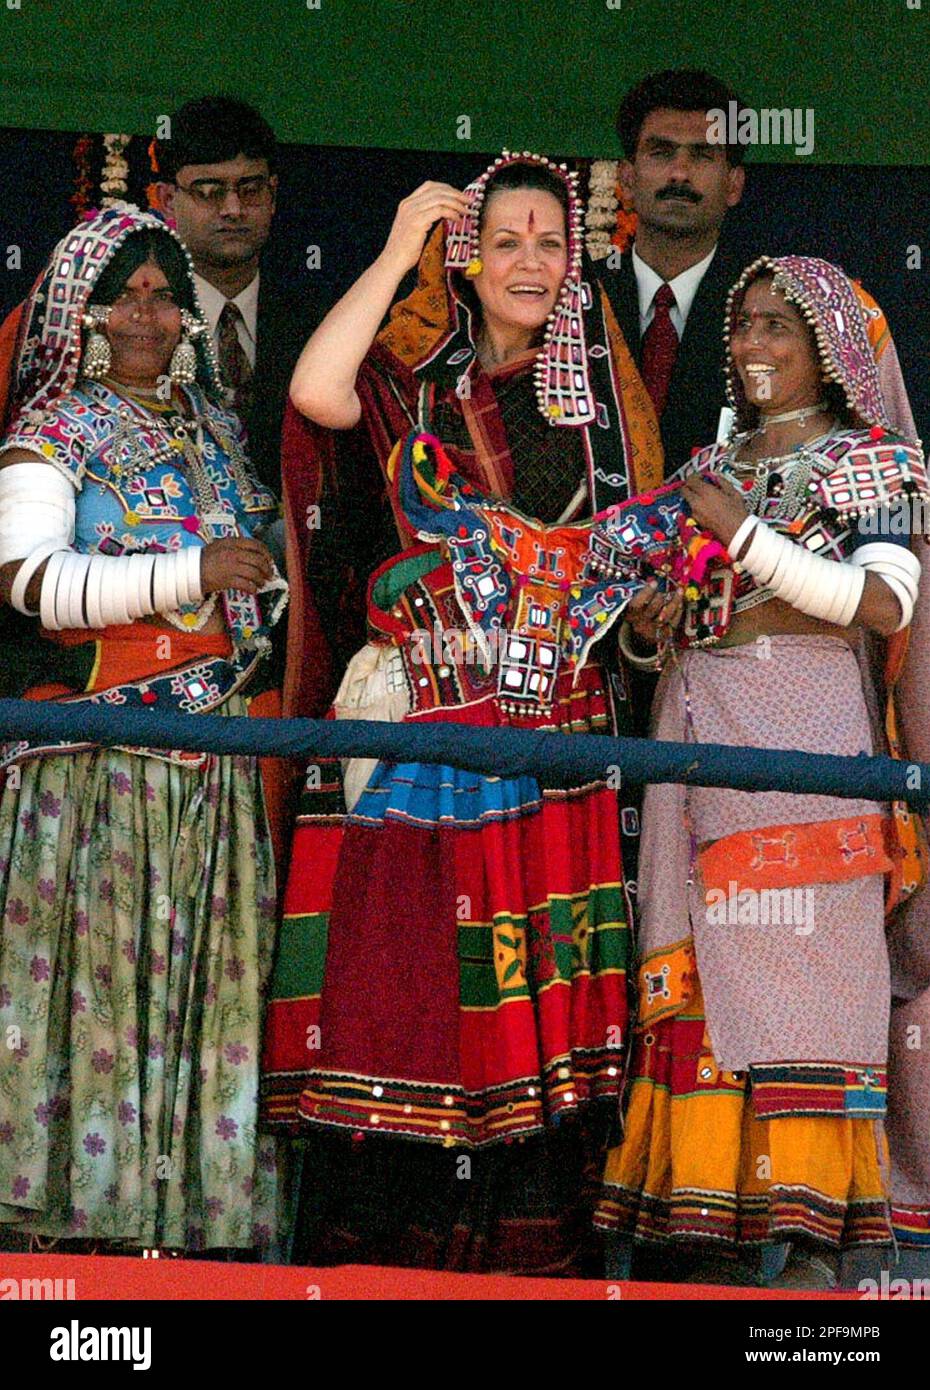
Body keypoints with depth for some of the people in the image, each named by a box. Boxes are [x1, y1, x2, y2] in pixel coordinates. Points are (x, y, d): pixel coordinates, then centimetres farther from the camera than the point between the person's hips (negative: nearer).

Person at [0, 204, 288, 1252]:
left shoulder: (213, 428, 19)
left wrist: (270, 594, 13)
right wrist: (189, 578, -21)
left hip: (218, 750, 6)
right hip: (97, 742, -6)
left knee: (215, 964, 1)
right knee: (93, 959, -10)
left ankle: (202, 1202, 3)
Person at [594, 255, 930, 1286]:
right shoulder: (711, 469, 20)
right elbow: (651, 621, 28)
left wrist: (747, 536, -15)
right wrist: (652, 612, 4)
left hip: (800, 732, -5)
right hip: (696, 727, 5)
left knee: (787, 958, -10)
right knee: (687, 961, -1)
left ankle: (776, 1229, -9)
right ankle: (659, 1213, -1)